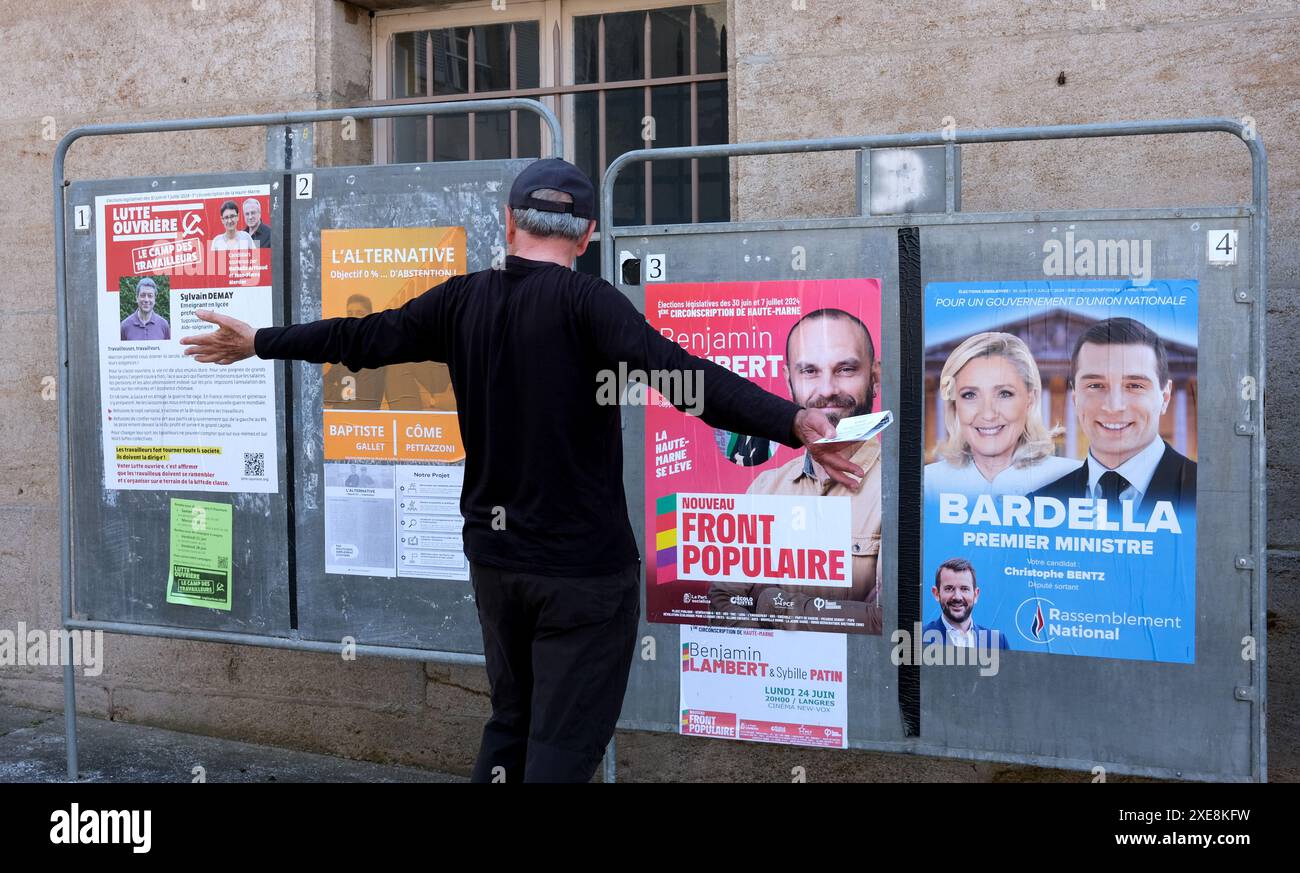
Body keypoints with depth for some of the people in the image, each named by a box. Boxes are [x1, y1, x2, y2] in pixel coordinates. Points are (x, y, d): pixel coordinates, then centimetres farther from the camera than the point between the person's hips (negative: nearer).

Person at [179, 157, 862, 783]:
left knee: (512, 721, 23)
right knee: (562, 748, 1)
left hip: (493, 554, 6)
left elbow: (362, 338, 13)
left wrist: (259, 341, 30)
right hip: (583, 564, -6)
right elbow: (676, 369, -29)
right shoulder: (583, 301, -15)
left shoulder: (462, 301, 2)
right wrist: (793, 423, -38)